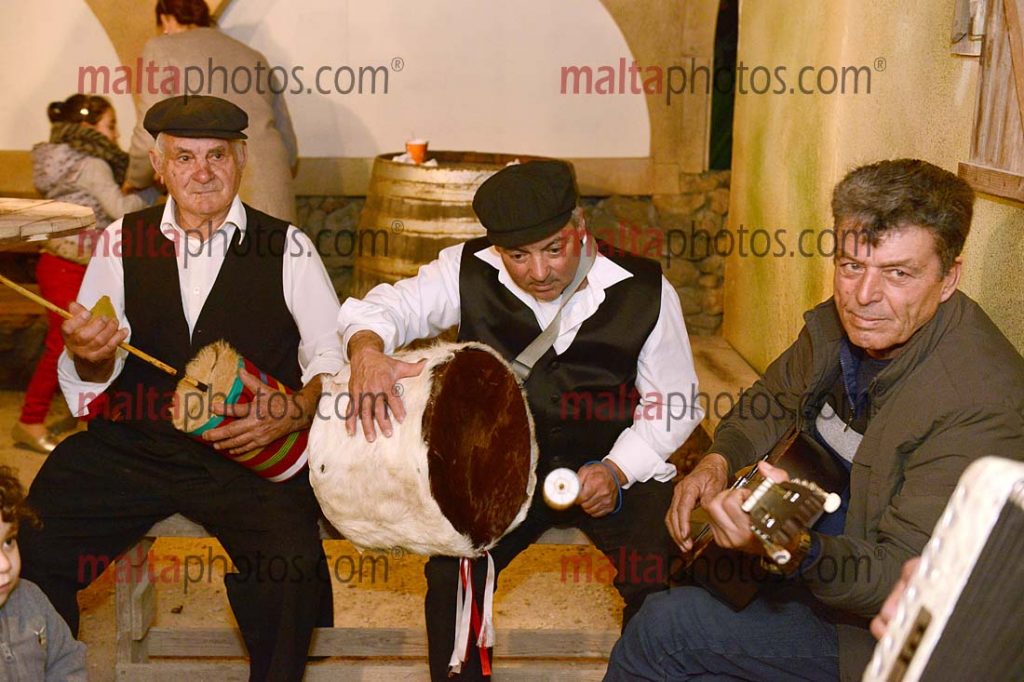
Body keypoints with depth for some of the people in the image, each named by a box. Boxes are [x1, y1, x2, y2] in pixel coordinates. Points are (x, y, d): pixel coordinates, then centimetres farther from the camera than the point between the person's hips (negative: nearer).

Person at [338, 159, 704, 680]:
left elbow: (674, 404, -3)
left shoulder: (644, 291, -11)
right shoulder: (470, 274, -9)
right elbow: (386, 306, -13)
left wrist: (616, 471, -17)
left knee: (661, 579, -21)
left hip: (616, 467, -1)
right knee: (449, 573, -17)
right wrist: (367, 350, -38)